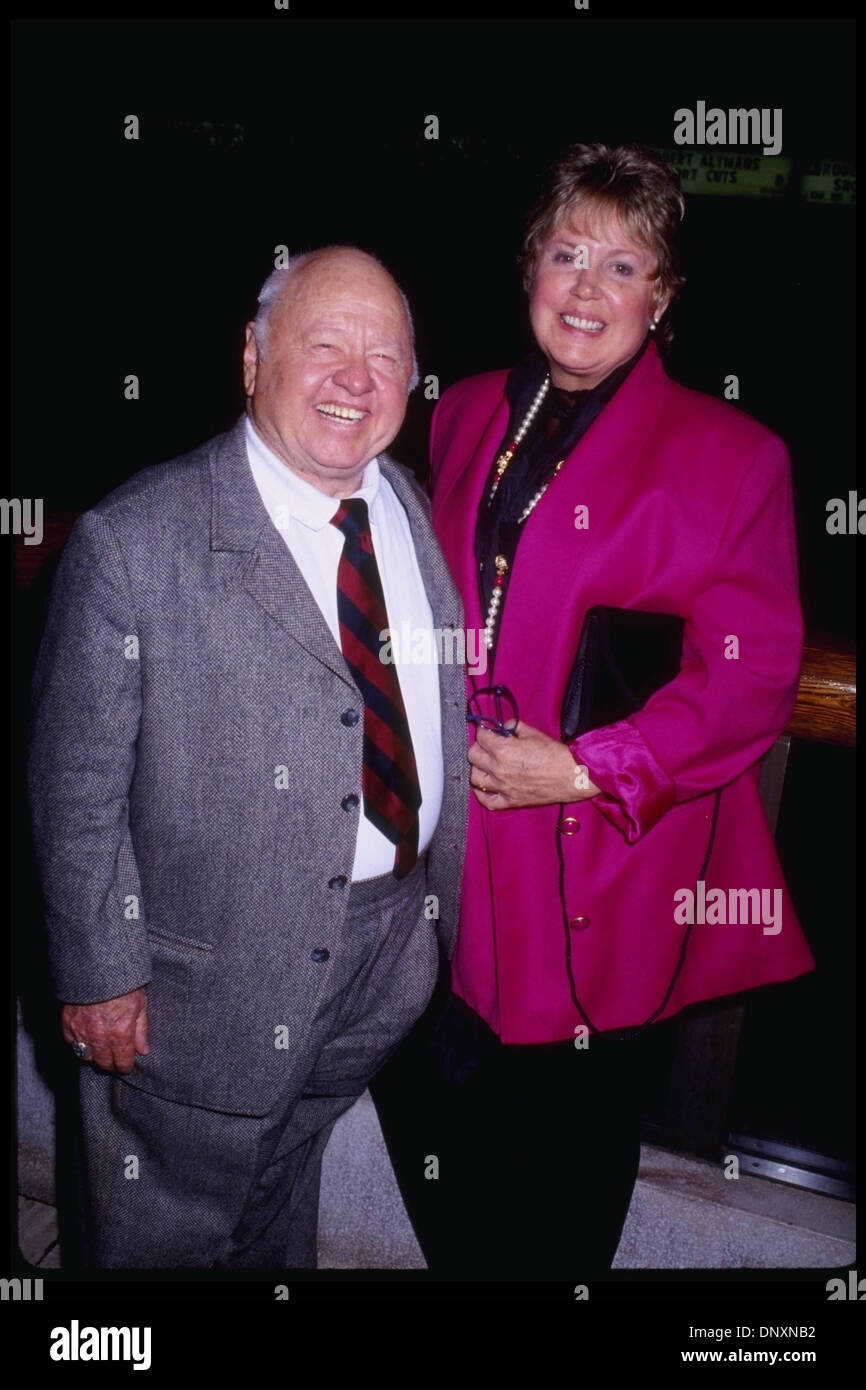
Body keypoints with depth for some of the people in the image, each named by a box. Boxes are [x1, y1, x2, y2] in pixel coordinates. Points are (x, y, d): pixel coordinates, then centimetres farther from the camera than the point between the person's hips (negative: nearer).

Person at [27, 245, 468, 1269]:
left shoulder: (422, 511, -1)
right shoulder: (133, 543, -20)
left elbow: (445, 714, 6)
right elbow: (76, 788, -14)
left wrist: (446, 908, 8)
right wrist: (100, 978, -11)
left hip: (392, 949, 5)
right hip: (210, 986, -4)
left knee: (283, 1215, 30)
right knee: (169, 1236, 21)